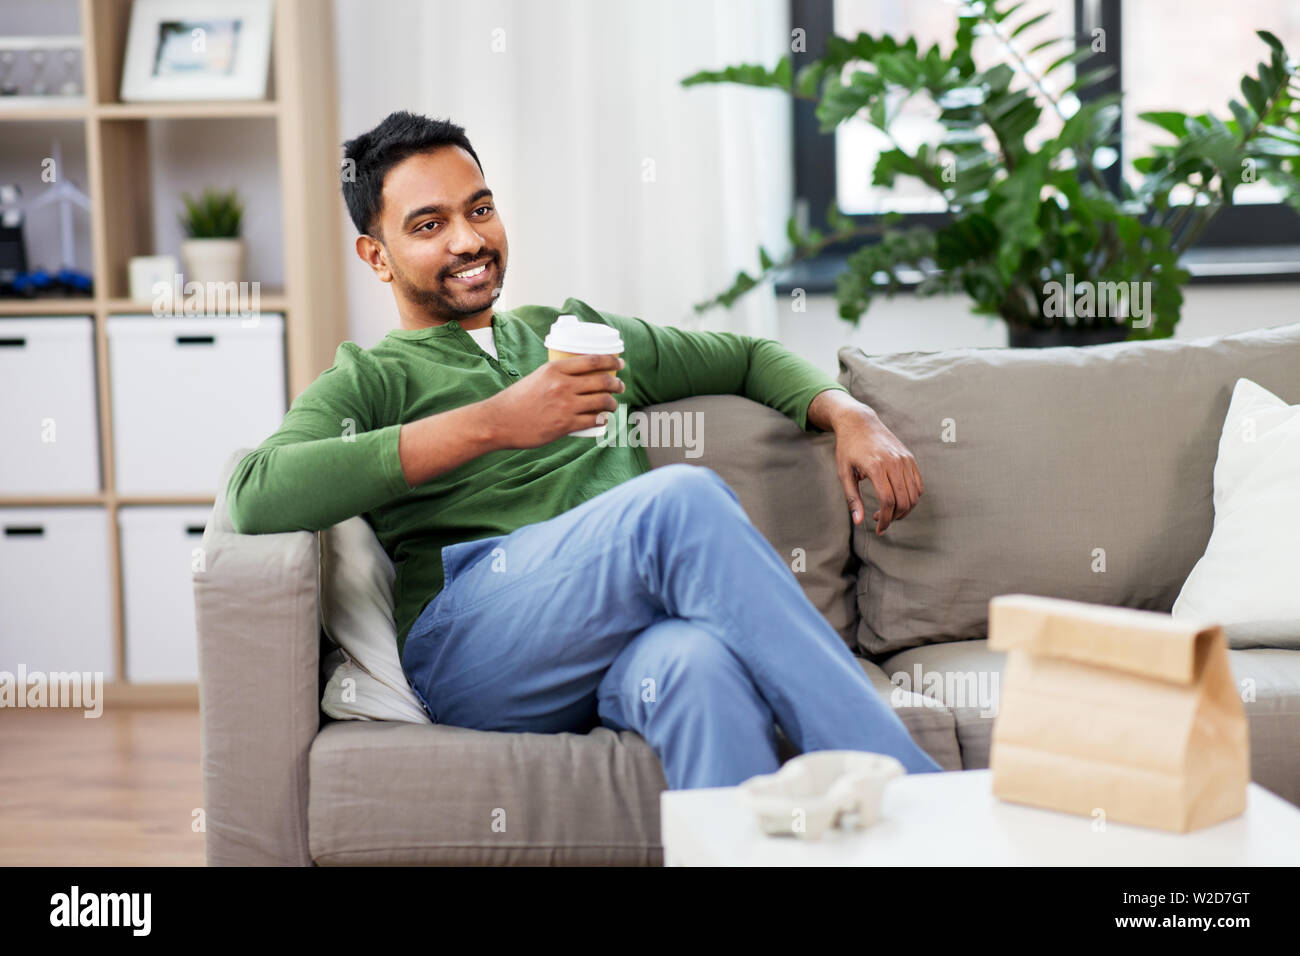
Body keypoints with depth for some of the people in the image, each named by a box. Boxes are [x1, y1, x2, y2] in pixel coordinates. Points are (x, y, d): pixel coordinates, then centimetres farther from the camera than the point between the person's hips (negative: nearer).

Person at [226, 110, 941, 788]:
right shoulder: (367, 381, 15)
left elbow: (747, 357, 42)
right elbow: (255, 498, -6)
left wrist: (851, 416, 19)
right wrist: (493, 423, -11)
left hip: (634, 628, 4)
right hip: (469, 643, -3)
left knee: (698, 662, -37)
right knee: (681, 498, -31)